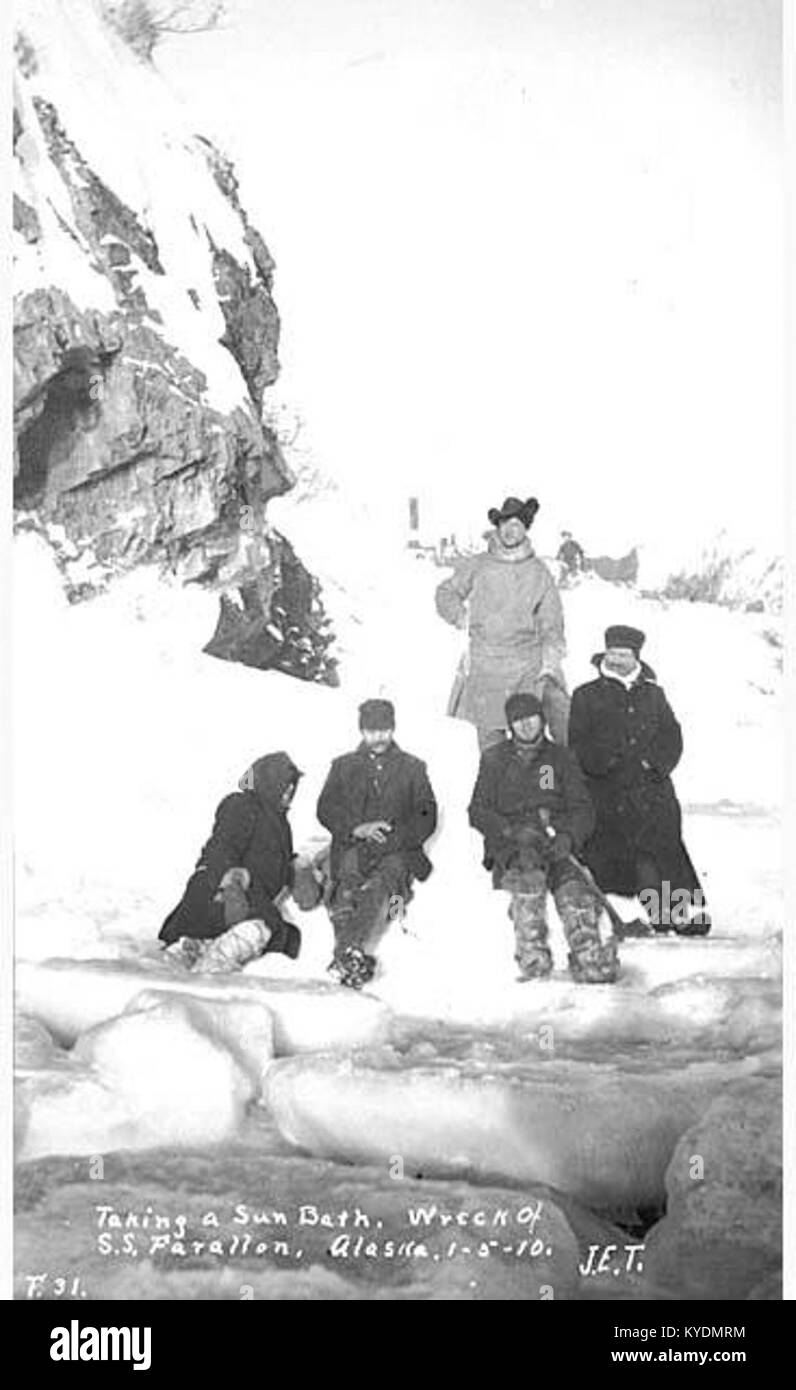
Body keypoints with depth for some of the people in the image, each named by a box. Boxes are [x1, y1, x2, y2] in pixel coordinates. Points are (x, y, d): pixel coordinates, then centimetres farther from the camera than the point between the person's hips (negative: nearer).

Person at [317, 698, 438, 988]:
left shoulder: (412, 768, 20)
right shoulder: (344, 766, 22)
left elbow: (426, 818, 10)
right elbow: (326, 810, 10)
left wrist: (391, 838, -7)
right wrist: (358, 828, -9)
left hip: (397, 850, -1)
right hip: (352, 847, 2)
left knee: (378, 888, -34)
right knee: (348, 889, -31)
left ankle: (352, 953, -51)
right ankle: (357, 958, -45)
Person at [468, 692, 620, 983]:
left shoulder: (560, 758, 18)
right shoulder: (494, 759, 15)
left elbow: (582, 809, 11)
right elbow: (478, 812, 8)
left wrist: (568, 837, -11)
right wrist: (512, 831, -11)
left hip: (555, 846, 1)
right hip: (508, 847, -1)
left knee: (573, 888, -30)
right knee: (528, 872, -36)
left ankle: (589, 960, -41)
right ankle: (532, 958, -40)